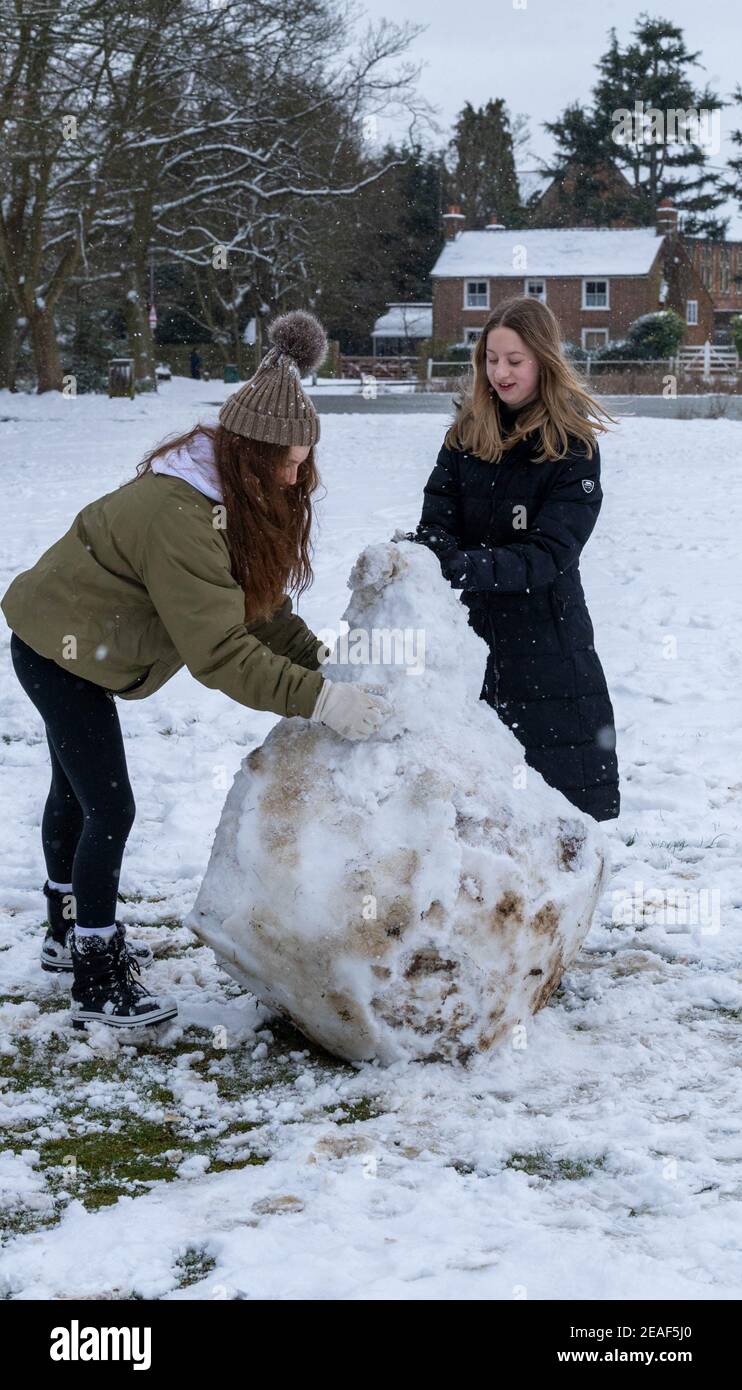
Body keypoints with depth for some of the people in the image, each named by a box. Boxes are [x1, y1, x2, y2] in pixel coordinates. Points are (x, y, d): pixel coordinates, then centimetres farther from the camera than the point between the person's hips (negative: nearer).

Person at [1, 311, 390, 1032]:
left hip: (64, 645, 10)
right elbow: (220, 651, -36)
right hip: (59, 652, -10)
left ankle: (70, 931, 42)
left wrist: (319, 655, -15)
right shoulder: (178, 514, -34)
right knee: (110, 810, -7)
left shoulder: (229, 496, -3)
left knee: (76, 793, 23)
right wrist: (319, 699, -37)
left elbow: (255, 603, -2)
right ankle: (97, 986, 3)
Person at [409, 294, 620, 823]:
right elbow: (438, 515, 0)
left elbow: (550, 555, -18)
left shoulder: (574, 447, -10)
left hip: (544, 635, -4)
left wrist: (462, 565, -31)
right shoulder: (467, 431, 4)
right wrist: (426, 549, -24)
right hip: (467, 627, 4)